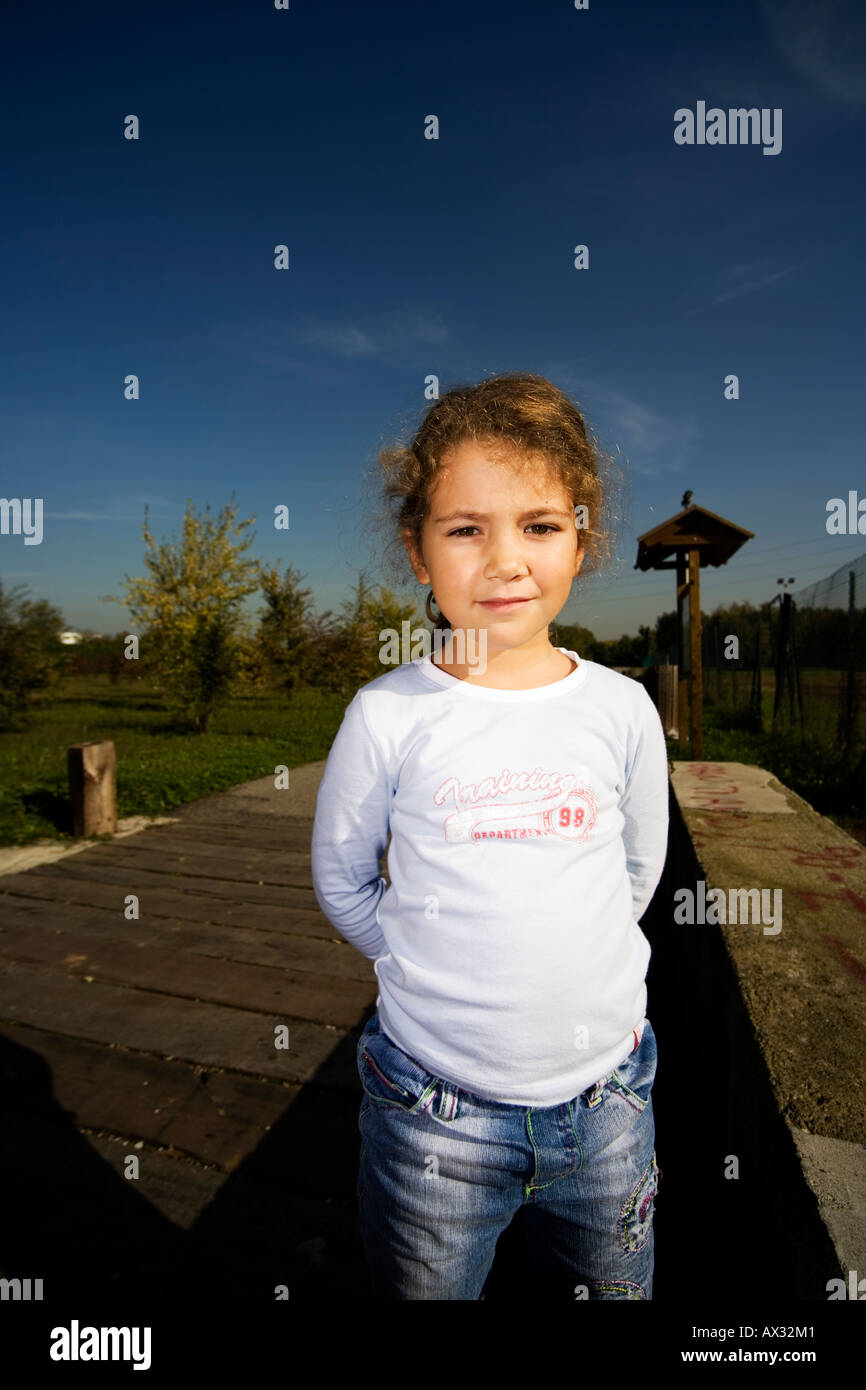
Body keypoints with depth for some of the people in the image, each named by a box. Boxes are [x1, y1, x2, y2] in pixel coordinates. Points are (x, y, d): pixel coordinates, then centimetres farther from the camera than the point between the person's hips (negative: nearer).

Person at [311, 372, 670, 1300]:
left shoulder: (621, 709, -6)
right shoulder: (388, 715, -13)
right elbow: (341, 880, -1)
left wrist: (574, 975, 5)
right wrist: (430, 971, -4)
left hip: (606, 1094, 3)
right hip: (433, 1109, -2)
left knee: (611, 1291, 25)